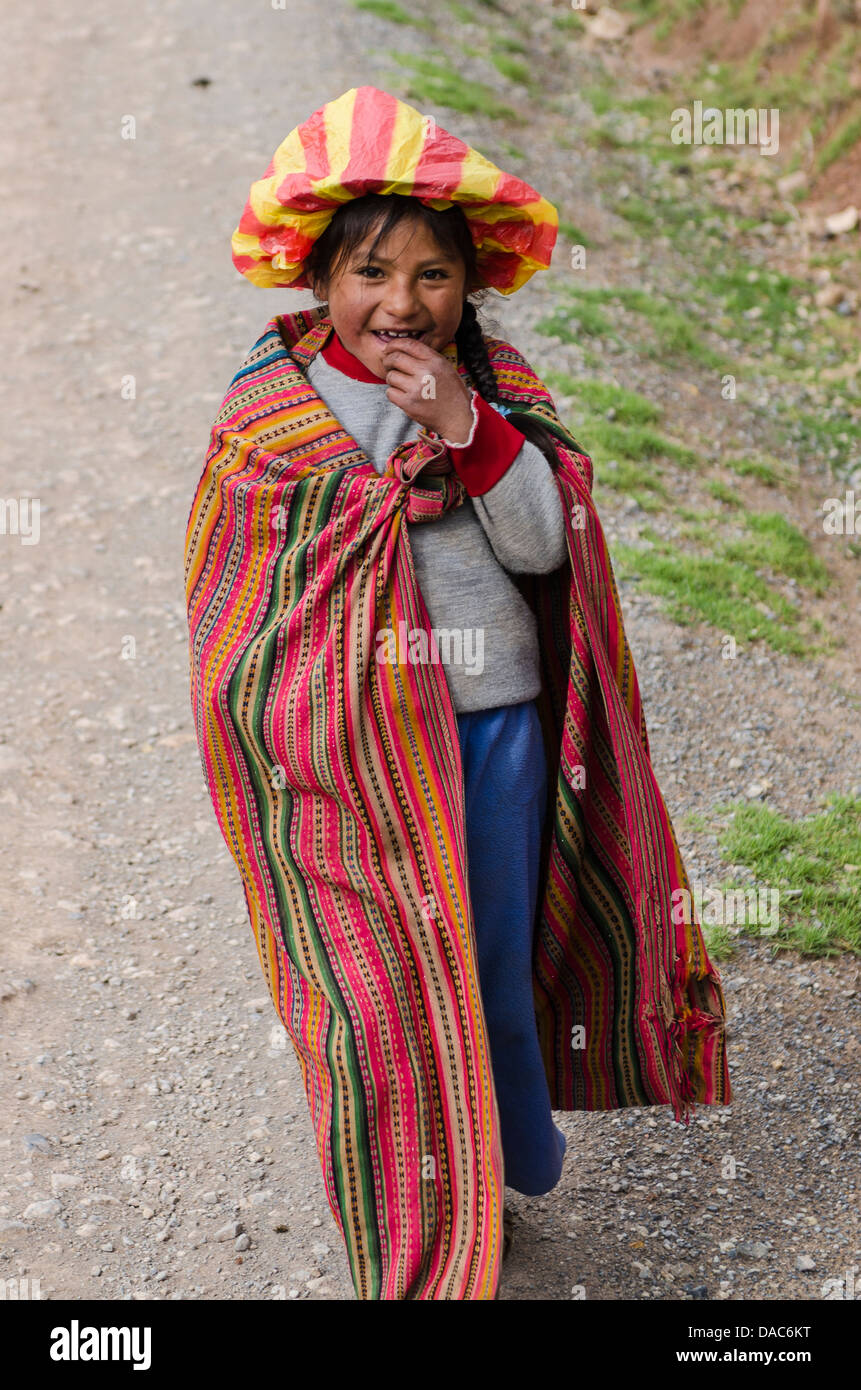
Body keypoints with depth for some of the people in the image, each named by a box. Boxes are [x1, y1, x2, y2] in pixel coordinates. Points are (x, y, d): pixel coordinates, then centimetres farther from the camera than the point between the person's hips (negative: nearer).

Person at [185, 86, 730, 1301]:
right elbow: (246, 591, 1)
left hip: (497, 719, 3)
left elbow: (542, 546, -7)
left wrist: (468, 424, -19)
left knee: (498, 962, 15)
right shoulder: (271, 406, -6)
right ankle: (414, 1255, 23)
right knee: (381, 990, 2)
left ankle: (512, 1167, 42)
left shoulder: (498, 386, 1)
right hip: (353, 743, -2)